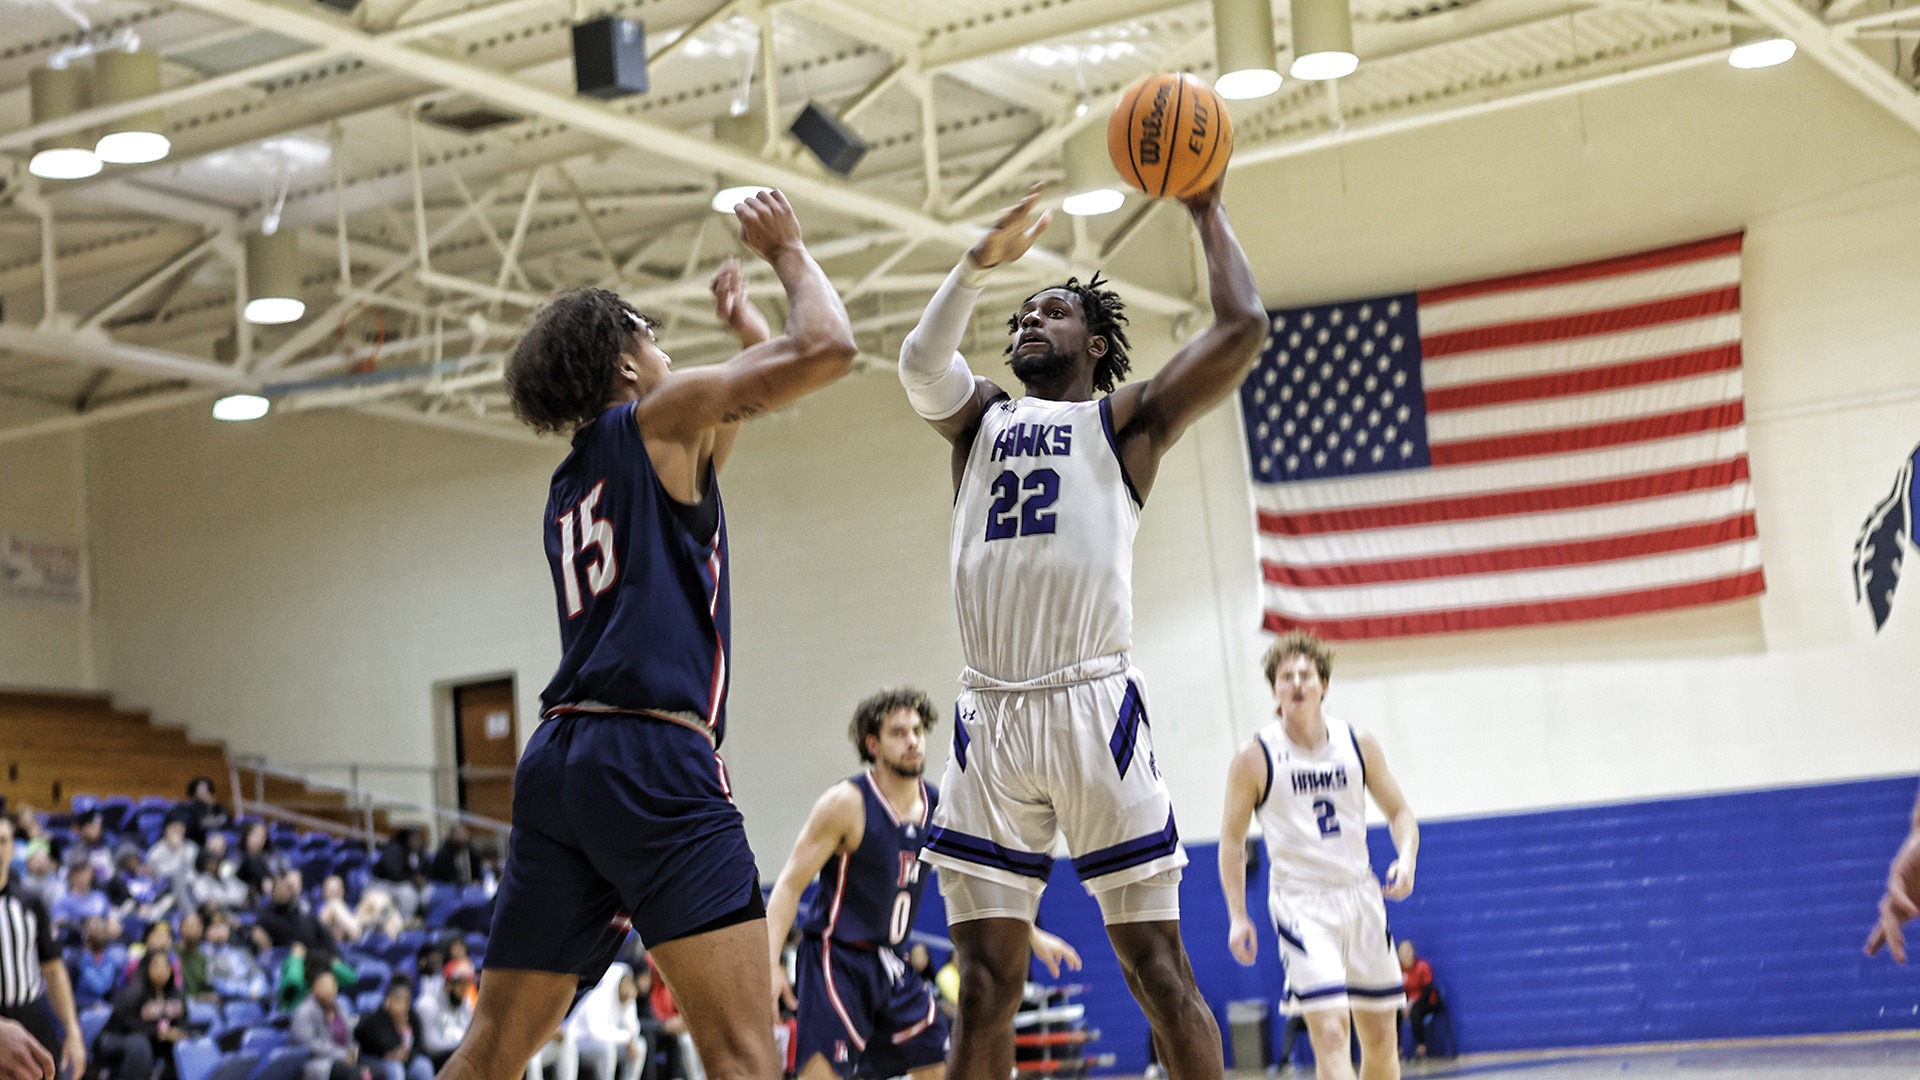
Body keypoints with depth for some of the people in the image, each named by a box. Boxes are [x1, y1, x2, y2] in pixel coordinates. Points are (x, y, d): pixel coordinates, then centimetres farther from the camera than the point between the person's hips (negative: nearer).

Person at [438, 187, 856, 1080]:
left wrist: (744, 329, 46)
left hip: (557, 761, 8)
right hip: (652, 753, -8)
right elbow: (826, 348, -3)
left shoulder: (570, 485, 26)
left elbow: (720, 428, 42)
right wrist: (787, 251, 13)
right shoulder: (655, 418, 5)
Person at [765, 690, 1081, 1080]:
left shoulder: (937, 807, 6)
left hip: (891, 963, 7)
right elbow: (790, 884, -14)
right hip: (836, 958, -7)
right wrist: (770, 963, -26)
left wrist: (1034, 936, 19)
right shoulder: (847, 803, -13)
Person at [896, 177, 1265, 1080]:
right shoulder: (981, 418, 22)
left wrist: (1206, 210, 10)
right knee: (985, 981, 0)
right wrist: (980, 264, -10)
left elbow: (1242, 328, 0)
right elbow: (920, 360, 0)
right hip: (990, 716, 3)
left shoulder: (1124, 420, 12)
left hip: (1093, 706, -3)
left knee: (1158, 966, -3)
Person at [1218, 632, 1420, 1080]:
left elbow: (1399, 812, 11)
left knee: (1381, 1036, 10)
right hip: (1301, 903, -5)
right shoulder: (1255, 759, -7)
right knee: (1329, 1033, -18)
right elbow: (1232, 839, 2)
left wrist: (1406, 860, -9)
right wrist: (1237, 917, -4)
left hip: (1360, 894, 5)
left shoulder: (1358, 744, 2)